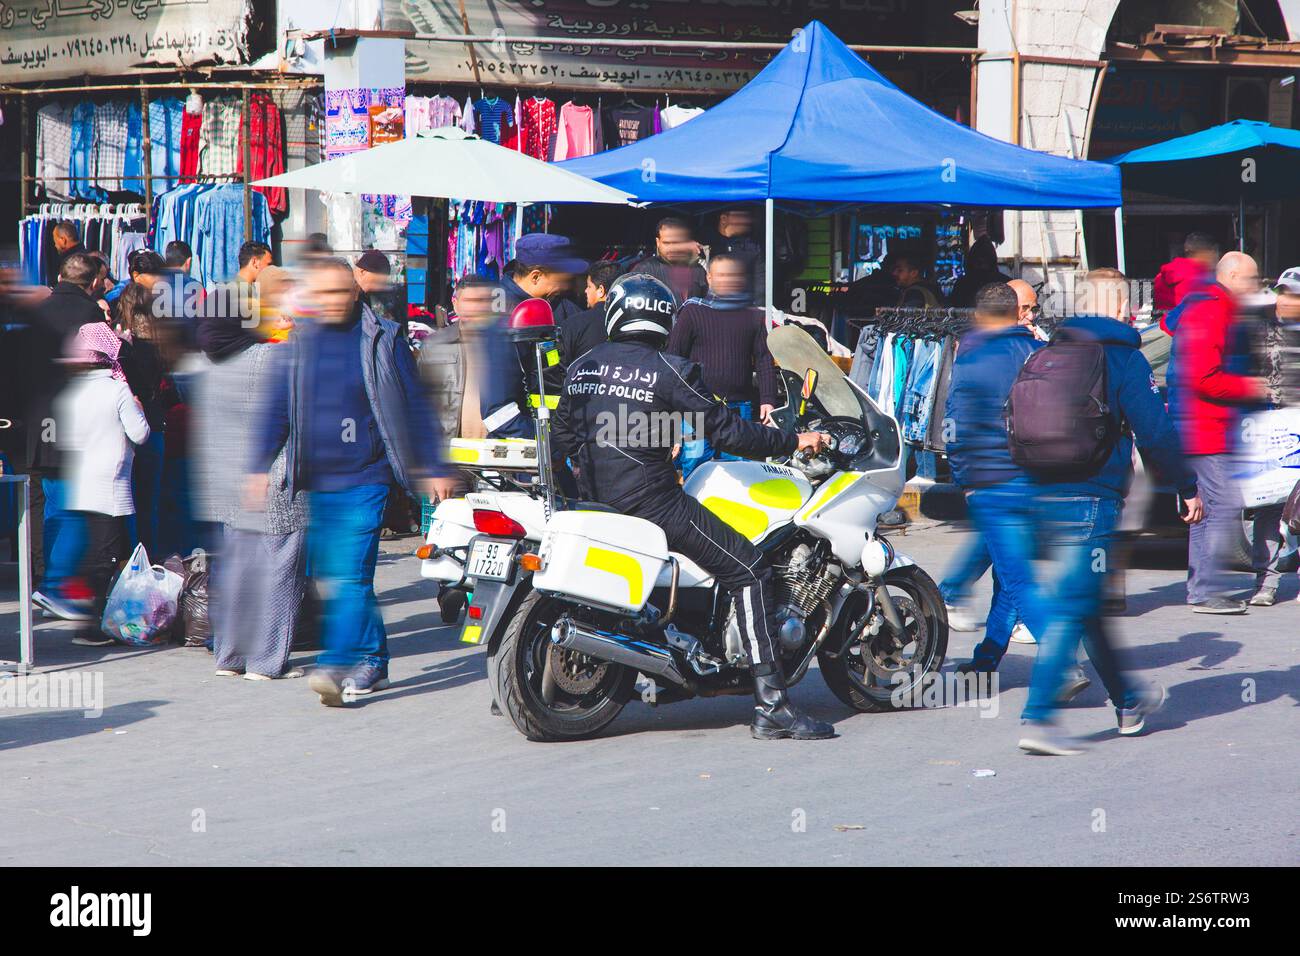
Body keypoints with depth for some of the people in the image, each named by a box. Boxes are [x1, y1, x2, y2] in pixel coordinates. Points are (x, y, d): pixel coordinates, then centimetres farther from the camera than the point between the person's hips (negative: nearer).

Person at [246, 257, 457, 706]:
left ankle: (337, 665, -20)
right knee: (328, 576, 7)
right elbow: (276, 411, 12)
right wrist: (260, 467, 2)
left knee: (350, 576, -15)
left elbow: (414, 407, 5)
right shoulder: (297, 345, 10)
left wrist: (432, 469, 5)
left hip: (365, 479, -4)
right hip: (317, 481, 5)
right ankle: (373, 661, 19)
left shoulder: (382, 340, 1)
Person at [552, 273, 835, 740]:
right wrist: (792, 442, 0)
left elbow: (564, 437, 17)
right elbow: (725, 430, -9)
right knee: (750, 571, -4)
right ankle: (771, 705, -15)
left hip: (595, 494, 7)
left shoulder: (582, 367, 10)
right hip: (651, 499, -7)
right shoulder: (670, 371, -8)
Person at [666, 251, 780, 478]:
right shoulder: (692, 312, 5)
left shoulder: (755, 316, 11)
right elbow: (673, 356, 5)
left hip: (741, 409, 2)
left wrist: (767, 400, -3)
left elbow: (765, 360, 8)